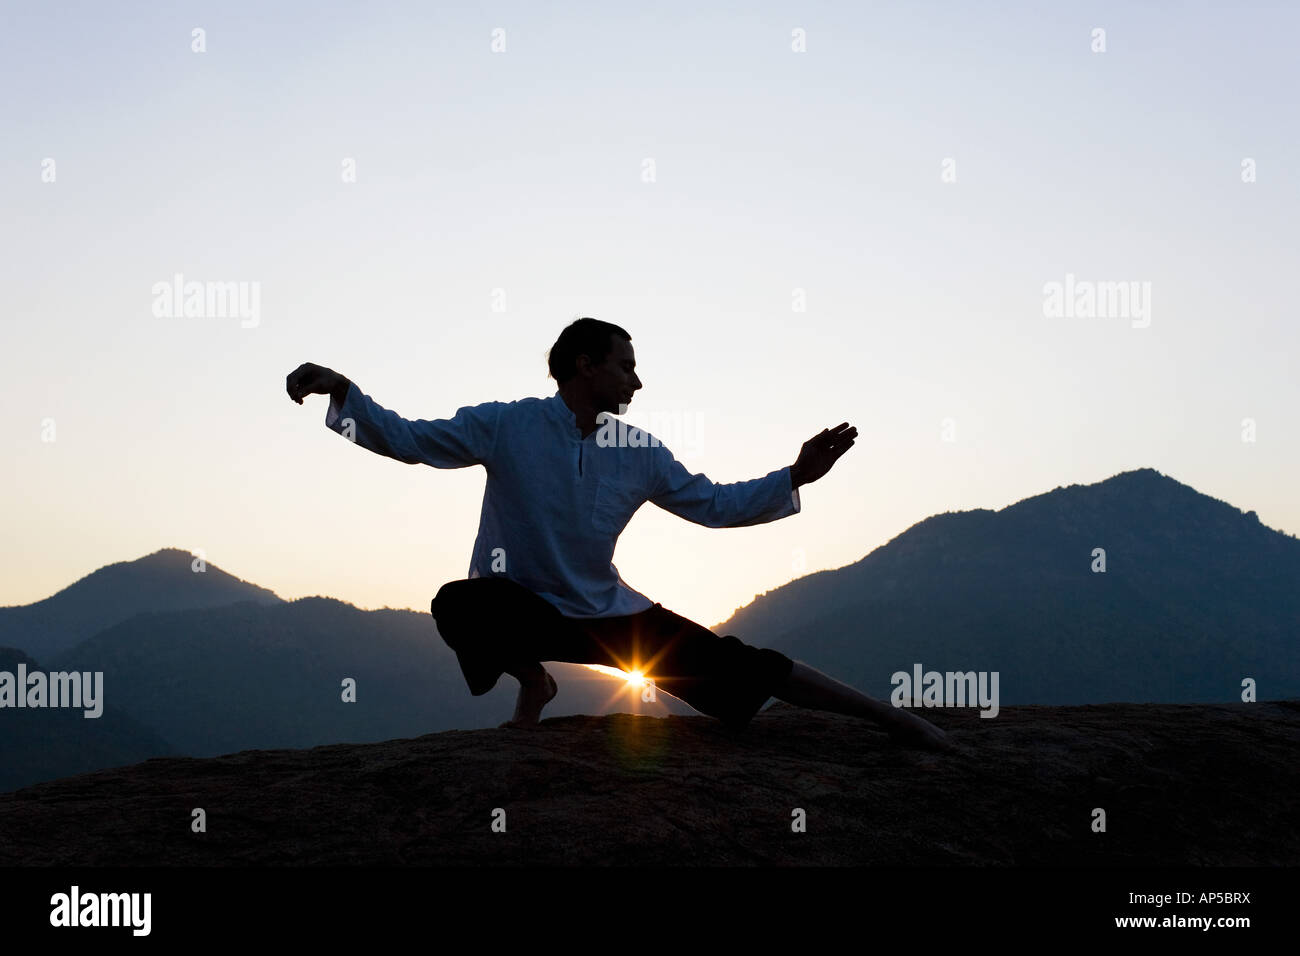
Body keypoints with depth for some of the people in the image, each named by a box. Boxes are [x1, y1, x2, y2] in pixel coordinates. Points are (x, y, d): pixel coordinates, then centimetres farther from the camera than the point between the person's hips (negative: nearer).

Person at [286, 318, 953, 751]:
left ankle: (893, 720, 5)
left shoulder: (640, 453, -2)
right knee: (456, 604, -38)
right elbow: (406, 439, -15)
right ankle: (531, 681, -5)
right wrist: (343, 393, -30)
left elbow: (715, 505, 5)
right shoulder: (509, 426, -13)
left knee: (742, 666, -5)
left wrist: (795, 476, -7)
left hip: (609, 614, 3)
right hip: (523, 608, -3)